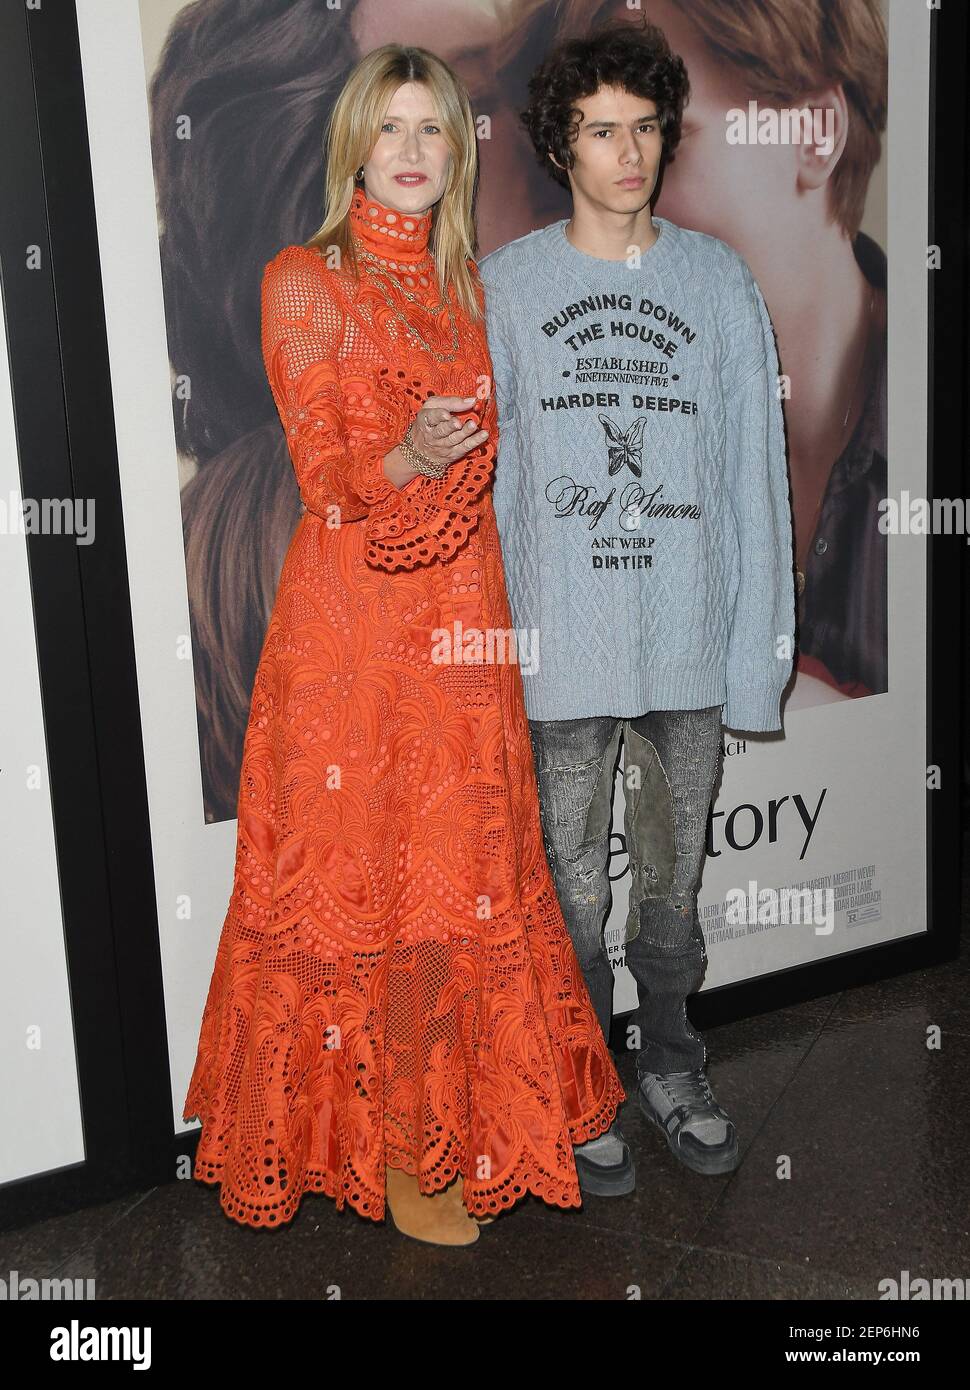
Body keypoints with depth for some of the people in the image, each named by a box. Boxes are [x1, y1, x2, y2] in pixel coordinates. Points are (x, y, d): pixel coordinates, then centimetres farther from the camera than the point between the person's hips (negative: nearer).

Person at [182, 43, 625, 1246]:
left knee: (460, 866, 9)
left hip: (462, 616, 5)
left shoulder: (464, 286, 15)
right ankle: (387, 1144, 17)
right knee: (361, 870, 2)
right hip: (353, 618, -5)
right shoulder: (304, 281, -2)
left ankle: (451, 1112, 27)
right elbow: (324, 479, -9)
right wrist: (406, 461, -26)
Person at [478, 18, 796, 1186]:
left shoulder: (718, 280, 3)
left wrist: (759, 645, -3)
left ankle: (670, 1064, 35)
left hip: (689, 643, 1)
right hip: (562, 648, -1)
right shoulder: (506, 284, 0)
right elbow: (482, 476, 0)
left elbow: (753, 470, 1)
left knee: (674, 869, 15)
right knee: (573, 878, 10)